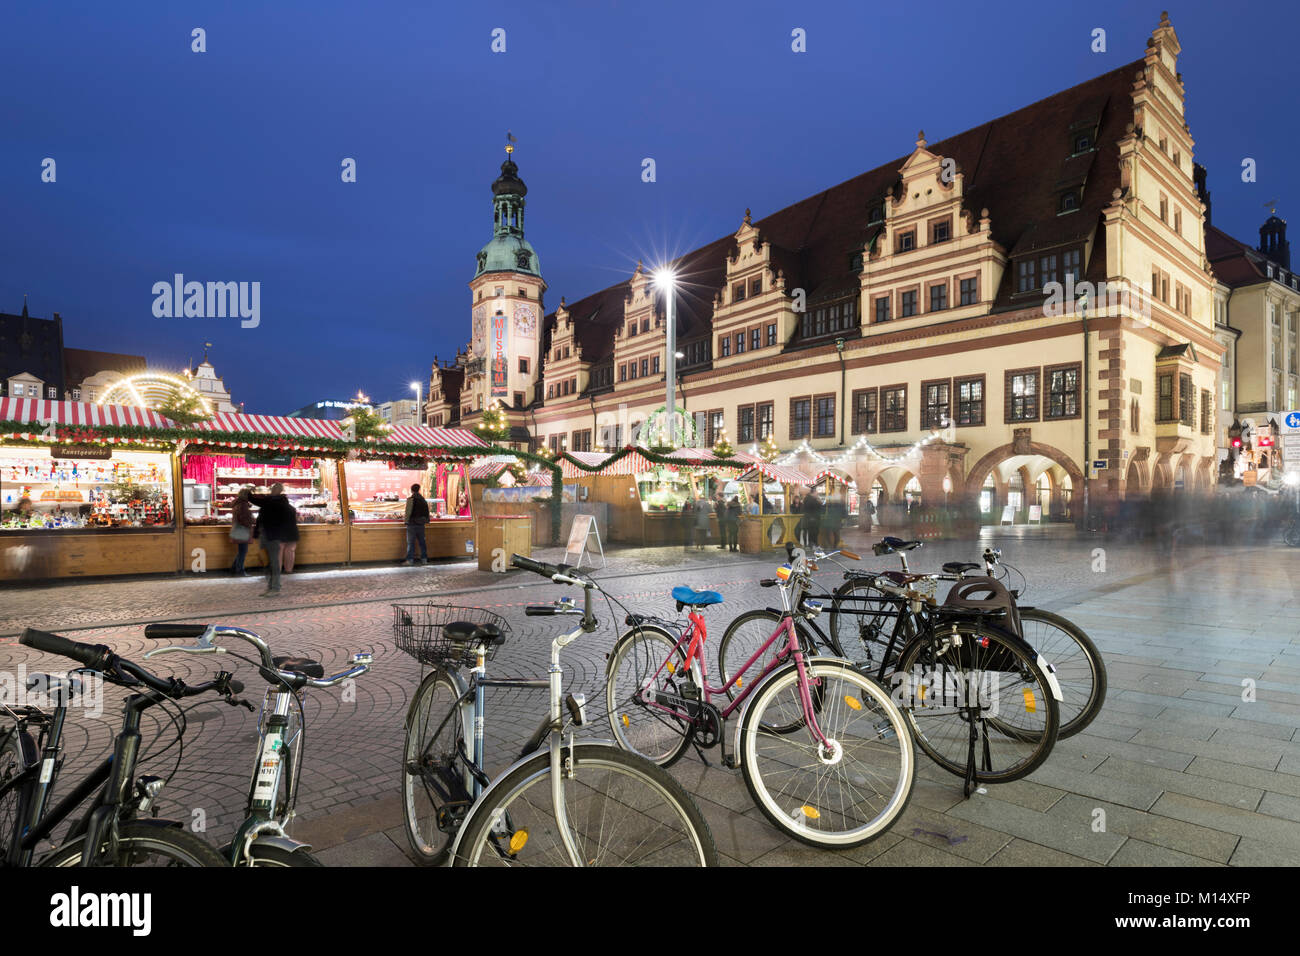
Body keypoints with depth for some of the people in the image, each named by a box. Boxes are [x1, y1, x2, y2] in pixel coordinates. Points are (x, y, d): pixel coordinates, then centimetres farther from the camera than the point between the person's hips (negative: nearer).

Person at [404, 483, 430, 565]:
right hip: (421, 524, 5)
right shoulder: (423, 500, 9)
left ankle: (410, 559, -2)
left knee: (411, 542, -1)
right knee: (422, 542, 10)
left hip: (412, 523, -5)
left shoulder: (410, 499, -10)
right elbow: (426, 511, 15)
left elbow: (408, 512, -13)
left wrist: (406, 521, -3)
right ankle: (424, 559, 11)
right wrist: (426, 520, 23)